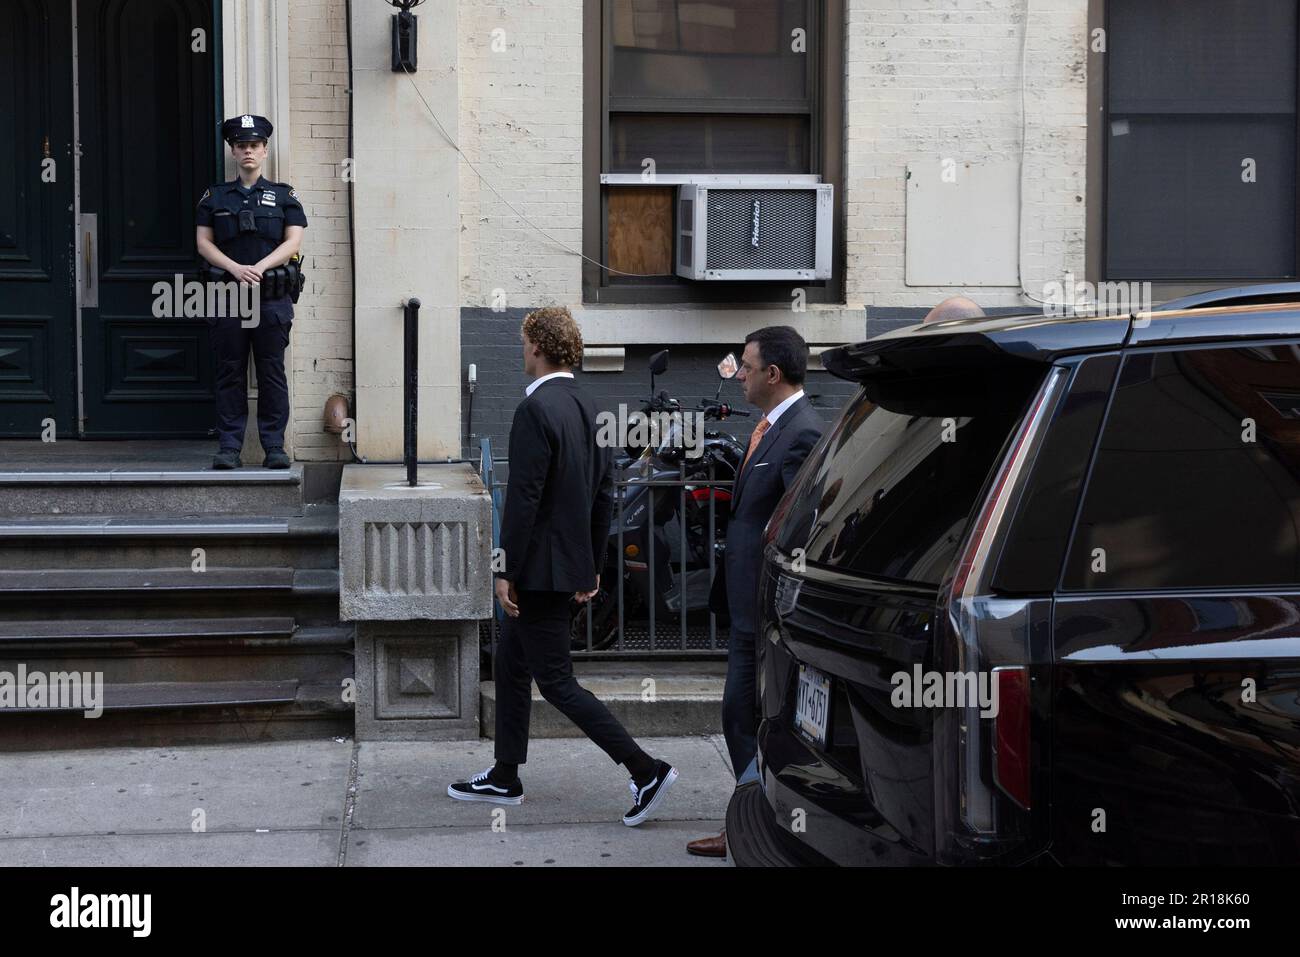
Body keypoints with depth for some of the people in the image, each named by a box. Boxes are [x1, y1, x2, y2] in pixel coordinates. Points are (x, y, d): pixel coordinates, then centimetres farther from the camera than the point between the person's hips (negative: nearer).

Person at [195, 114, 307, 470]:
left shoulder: (284, 195, 9)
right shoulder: (215, 196, 12)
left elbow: (293, 243, 0)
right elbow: (204, 243, 6)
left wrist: (259, 268, -14)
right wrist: (236, 269, -11)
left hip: (272, 297, -1)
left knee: (272, 373, 0)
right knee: (230, 373, 2)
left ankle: (274, 447, 5)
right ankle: (229, 447, 6)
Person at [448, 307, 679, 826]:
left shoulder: (536, 410, -19)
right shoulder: (588, 407, 8)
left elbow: (523, 497, -22)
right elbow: (604, 493, 13)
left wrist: (507, 571, -16)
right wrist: (593, 564, 19)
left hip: (542, 568, -9)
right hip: (572, 562, 9)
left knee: (556, 681, -2)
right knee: (510, 663, 19)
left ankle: (646, 770, -3)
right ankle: (504, 778, 28)